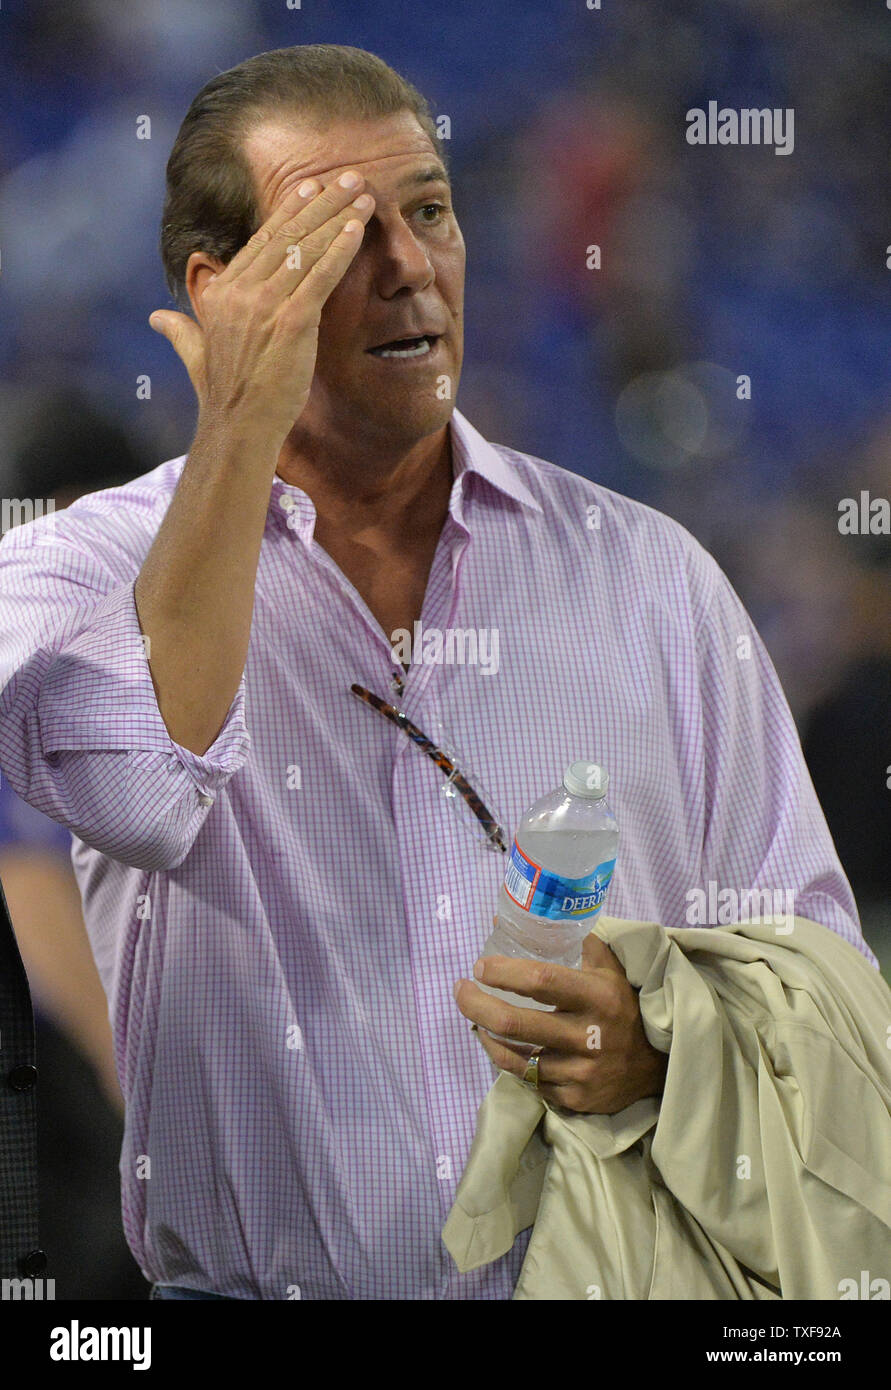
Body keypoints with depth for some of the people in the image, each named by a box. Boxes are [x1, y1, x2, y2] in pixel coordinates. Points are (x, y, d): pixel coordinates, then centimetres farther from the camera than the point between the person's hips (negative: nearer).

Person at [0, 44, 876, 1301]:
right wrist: (242, 432, -11)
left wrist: (666, 1045, -8)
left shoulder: (646, 574, 13)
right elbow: (134, 789, -18)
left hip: (613, 1288, 1)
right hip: (258, 1288, 0)